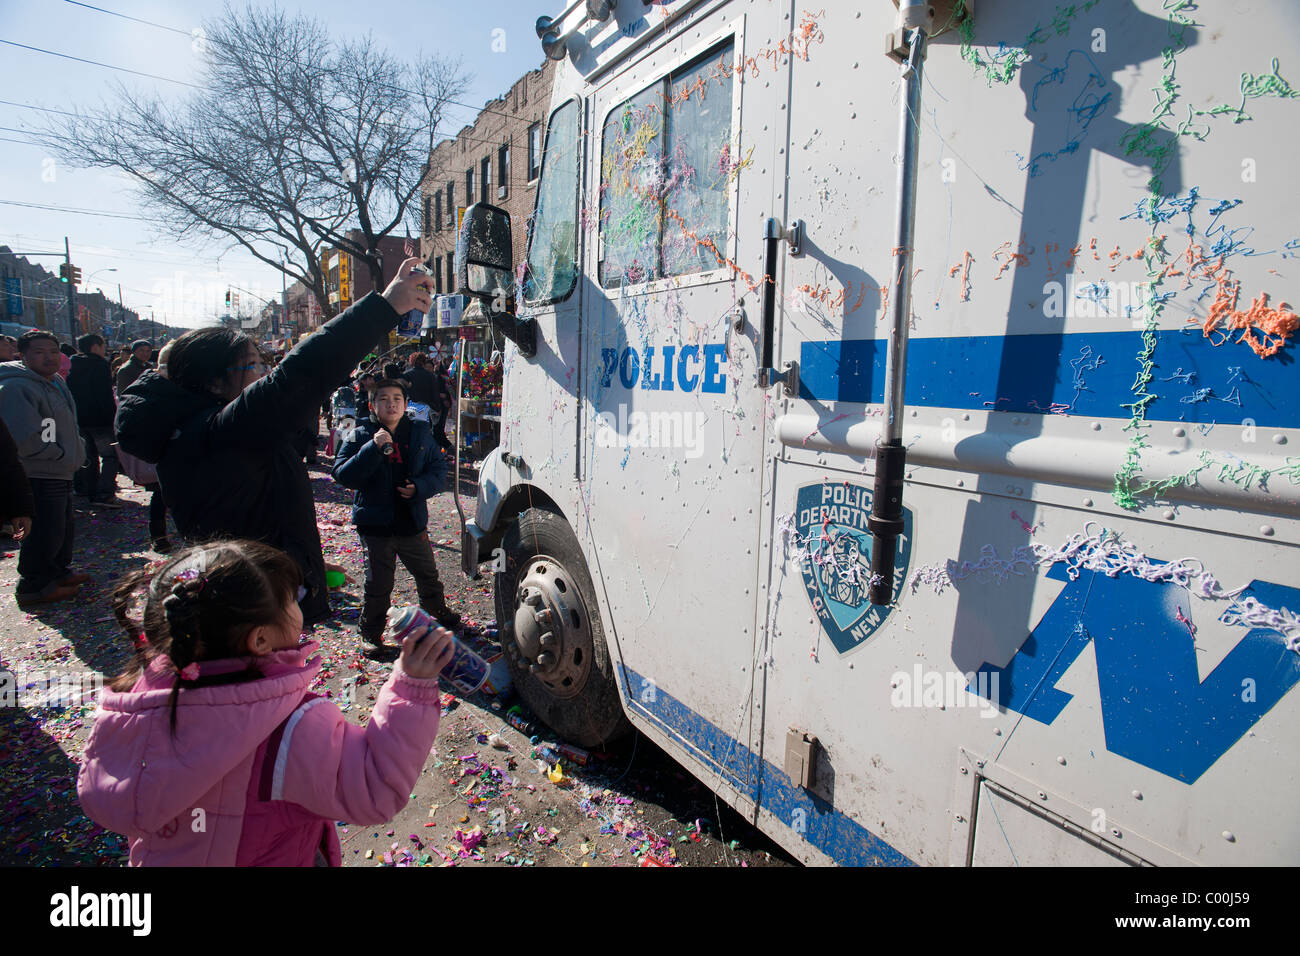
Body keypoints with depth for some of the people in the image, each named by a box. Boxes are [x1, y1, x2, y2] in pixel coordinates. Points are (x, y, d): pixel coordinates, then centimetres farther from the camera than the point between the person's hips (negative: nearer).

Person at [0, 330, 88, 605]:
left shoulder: (55, 381, 12)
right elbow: (27, 440, -25)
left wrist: (75, 453, 11)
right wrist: (63, 456, -14)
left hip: (60, 472, 10)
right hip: (39, 476, -10)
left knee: (63, 528, 23)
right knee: (45, 534, -3)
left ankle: (59, 573, 40)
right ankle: (35, 588, 12)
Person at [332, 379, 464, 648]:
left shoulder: (420, 433, 2)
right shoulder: (360, 436, -6)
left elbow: (439, 468, 5)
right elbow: (342, 475, -16)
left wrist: (420, 487, -15)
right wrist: (373, 448, -27)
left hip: (413, 523, 3)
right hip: (376, 526, -3)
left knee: (428, 575, 20)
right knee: (378, 585, 7)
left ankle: (439, 613, 45)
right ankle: (370, 633, 27)